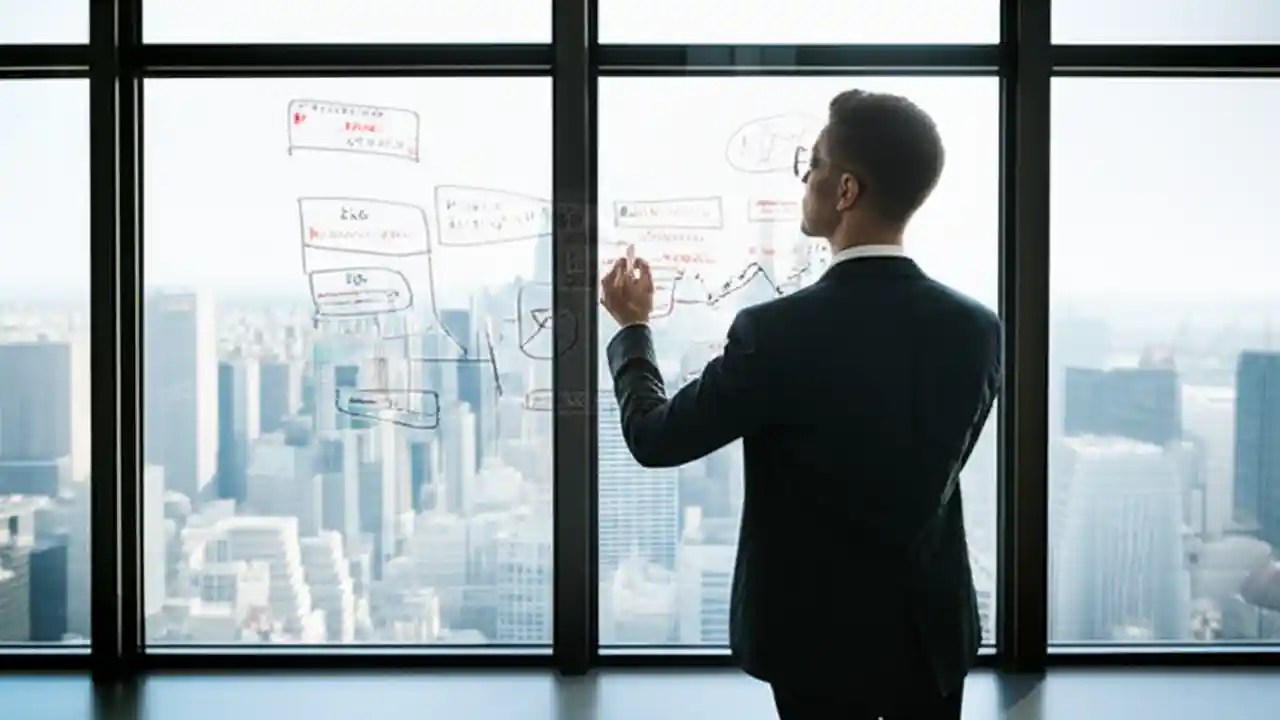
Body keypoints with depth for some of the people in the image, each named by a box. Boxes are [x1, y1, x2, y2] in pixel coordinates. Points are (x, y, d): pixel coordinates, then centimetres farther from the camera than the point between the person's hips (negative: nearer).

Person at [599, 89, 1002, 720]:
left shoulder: (775, 332, -23)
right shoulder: (976, 328, -9)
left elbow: (654, 439, -10)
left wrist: (632, 327, 7)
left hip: (821, 634, -3)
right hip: (934, 627, 4)